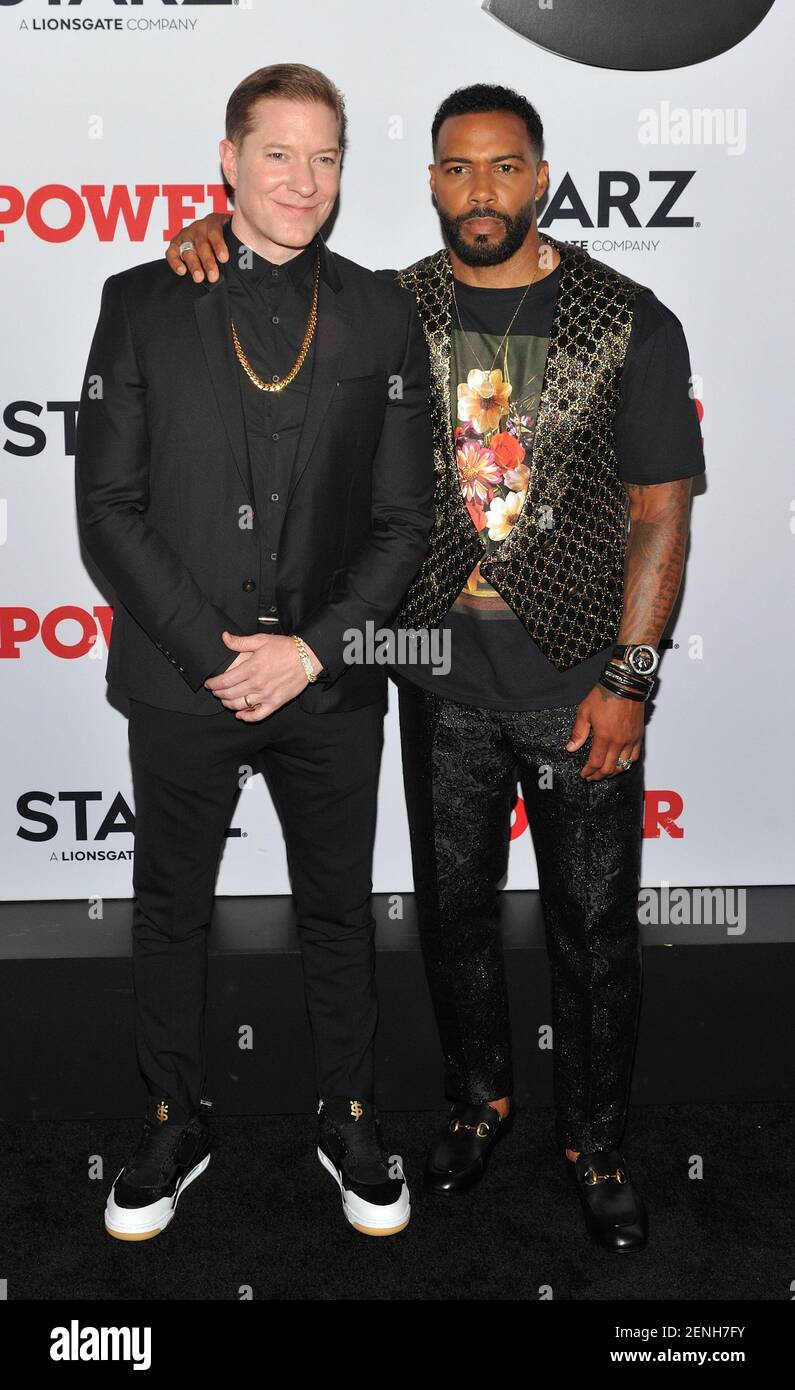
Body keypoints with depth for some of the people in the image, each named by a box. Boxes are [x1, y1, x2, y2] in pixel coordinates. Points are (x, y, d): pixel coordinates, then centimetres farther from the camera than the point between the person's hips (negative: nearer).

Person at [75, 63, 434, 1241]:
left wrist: (313, 648, -11)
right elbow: (107, 505, -4)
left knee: (339, 912, 14)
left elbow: (405, 516, 1)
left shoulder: (381, 315, 3)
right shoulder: (142, 302, 0)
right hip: (182, 681, 0)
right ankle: (175, 1124, 35)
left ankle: (349, 1119, 35)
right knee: (171, 911, 13)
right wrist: (214, 653, -12)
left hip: (331, 687, 1)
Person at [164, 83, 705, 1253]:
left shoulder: (632, 322, -5)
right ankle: (479, 1097, 41)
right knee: (454, 903, 16)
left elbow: (660, 513, -6)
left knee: (593, 923, 9)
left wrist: (629, 678, -11)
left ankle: (595, 1141, 31)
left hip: (579, 680, -2)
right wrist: (218, 236, -7)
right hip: (441, 674, 3)